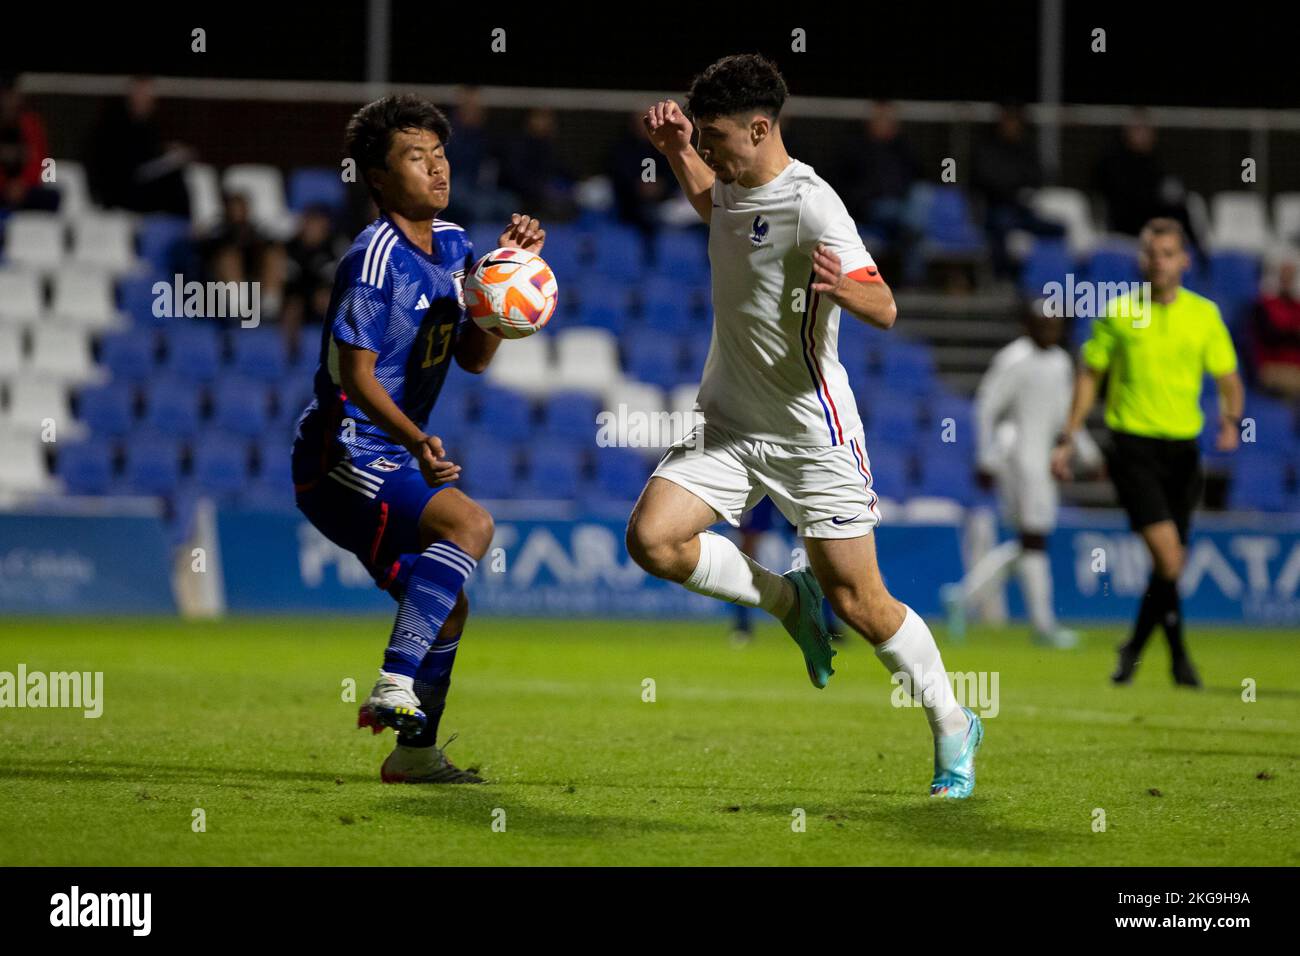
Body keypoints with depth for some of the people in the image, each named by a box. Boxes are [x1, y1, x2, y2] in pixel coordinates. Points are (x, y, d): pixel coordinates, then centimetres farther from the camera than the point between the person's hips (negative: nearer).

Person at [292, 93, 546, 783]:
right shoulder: (376, 258, -17)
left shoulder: (453, 245, 11)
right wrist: (415, 439, -36)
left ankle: (415, 752, 24)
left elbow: (474, 357, 12)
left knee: (446, 608, 13)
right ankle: (393, 686, -33)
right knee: (468, 524, -29)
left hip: (388, 463, 9)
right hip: (343, 452, -9)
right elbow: (356, 374, -21)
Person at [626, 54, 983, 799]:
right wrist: (676, 150, 15)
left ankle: (954, 730, 18)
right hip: (729, 423, 7)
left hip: (812, 430, -7)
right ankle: (788, 599, 10)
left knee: (858, 602, -4)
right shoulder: (736, 185, 5)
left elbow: (885, 309, -25)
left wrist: (841, 287, -46)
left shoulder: (812, 207, -20)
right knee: (653, 538, -15)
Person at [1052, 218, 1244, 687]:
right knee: (1167, 552, -17)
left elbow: (1228, 379, 9)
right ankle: (1178, 655, -4)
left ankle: (1136, 646, 27)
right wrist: (1068, 438, 5)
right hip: (1133, 445, -3)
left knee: (1172, 561, 6)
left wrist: (1230, 420, -12)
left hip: (1183, 449, 3)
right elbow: (1090, 374, 10)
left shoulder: (1204, 314, 5)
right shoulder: (1118, 312, 1)